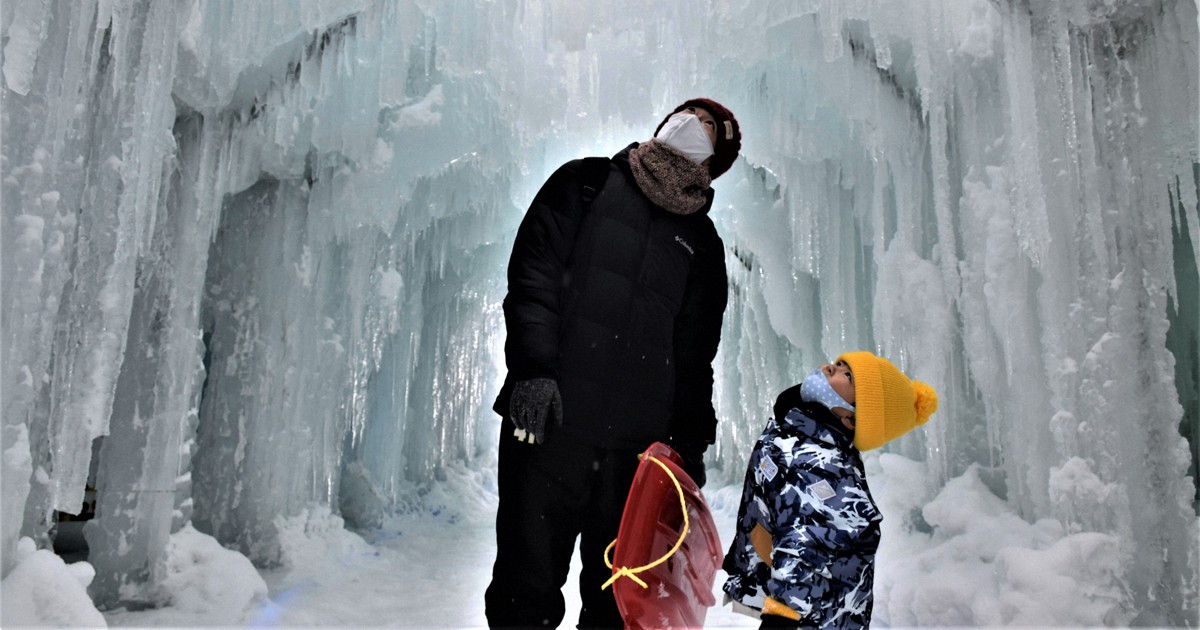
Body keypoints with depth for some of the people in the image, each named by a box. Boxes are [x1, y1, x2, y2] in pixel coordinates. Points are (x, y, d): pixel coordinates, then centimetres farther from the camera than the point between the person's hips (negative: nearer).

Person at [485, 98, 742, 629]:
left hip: (639, 442, 3)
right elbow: (532, 276, 0)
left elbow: (695, 350, 16)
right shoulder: (586, 183, 11)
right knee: (527, 585, 1)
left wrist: (692, 437, 7)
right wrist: (534, 367, -14)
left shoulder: (702, 241, 18)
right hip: (550, 420, -2)